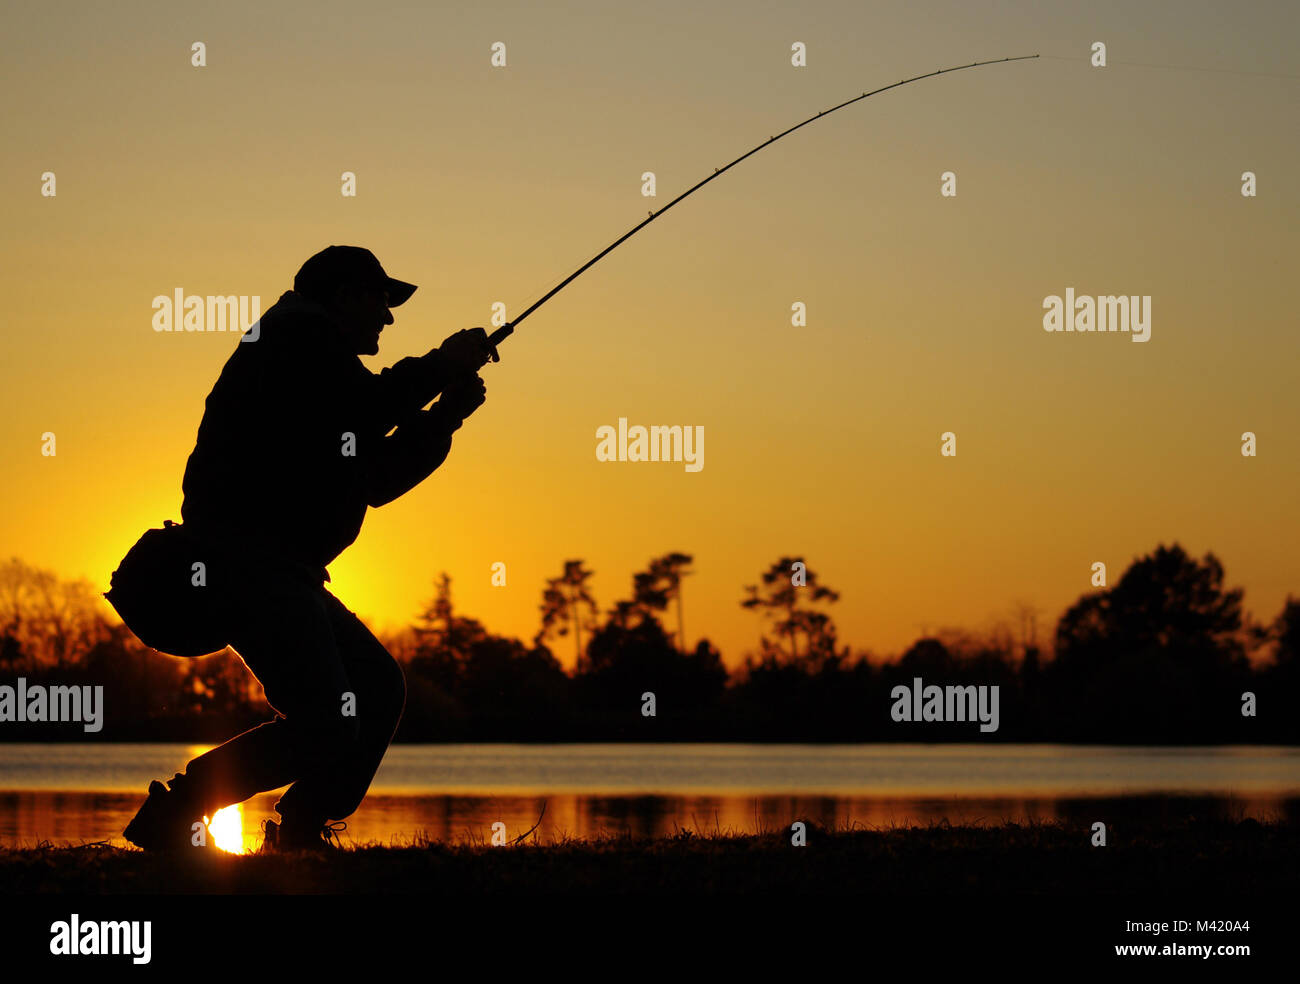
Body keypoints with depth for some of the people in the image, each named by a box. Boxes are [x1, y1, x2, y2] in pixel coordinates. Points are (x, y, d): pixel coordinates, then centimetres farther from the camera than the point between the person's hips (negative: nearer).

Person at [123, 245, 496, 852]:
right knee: (326, 726, -18)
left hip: (283, 572, 11)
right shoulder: (301, 331, -3)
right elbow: (363, 412, -17)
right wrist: (441, 365, -4)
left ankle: (298, 839, 16)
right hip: (245, 557, -11)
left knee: (379, 689, 13)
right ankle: (170, 818, -11)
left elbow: (375, 479, 28)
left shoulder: (313, 343, 27)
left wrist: (447, 415, 20)